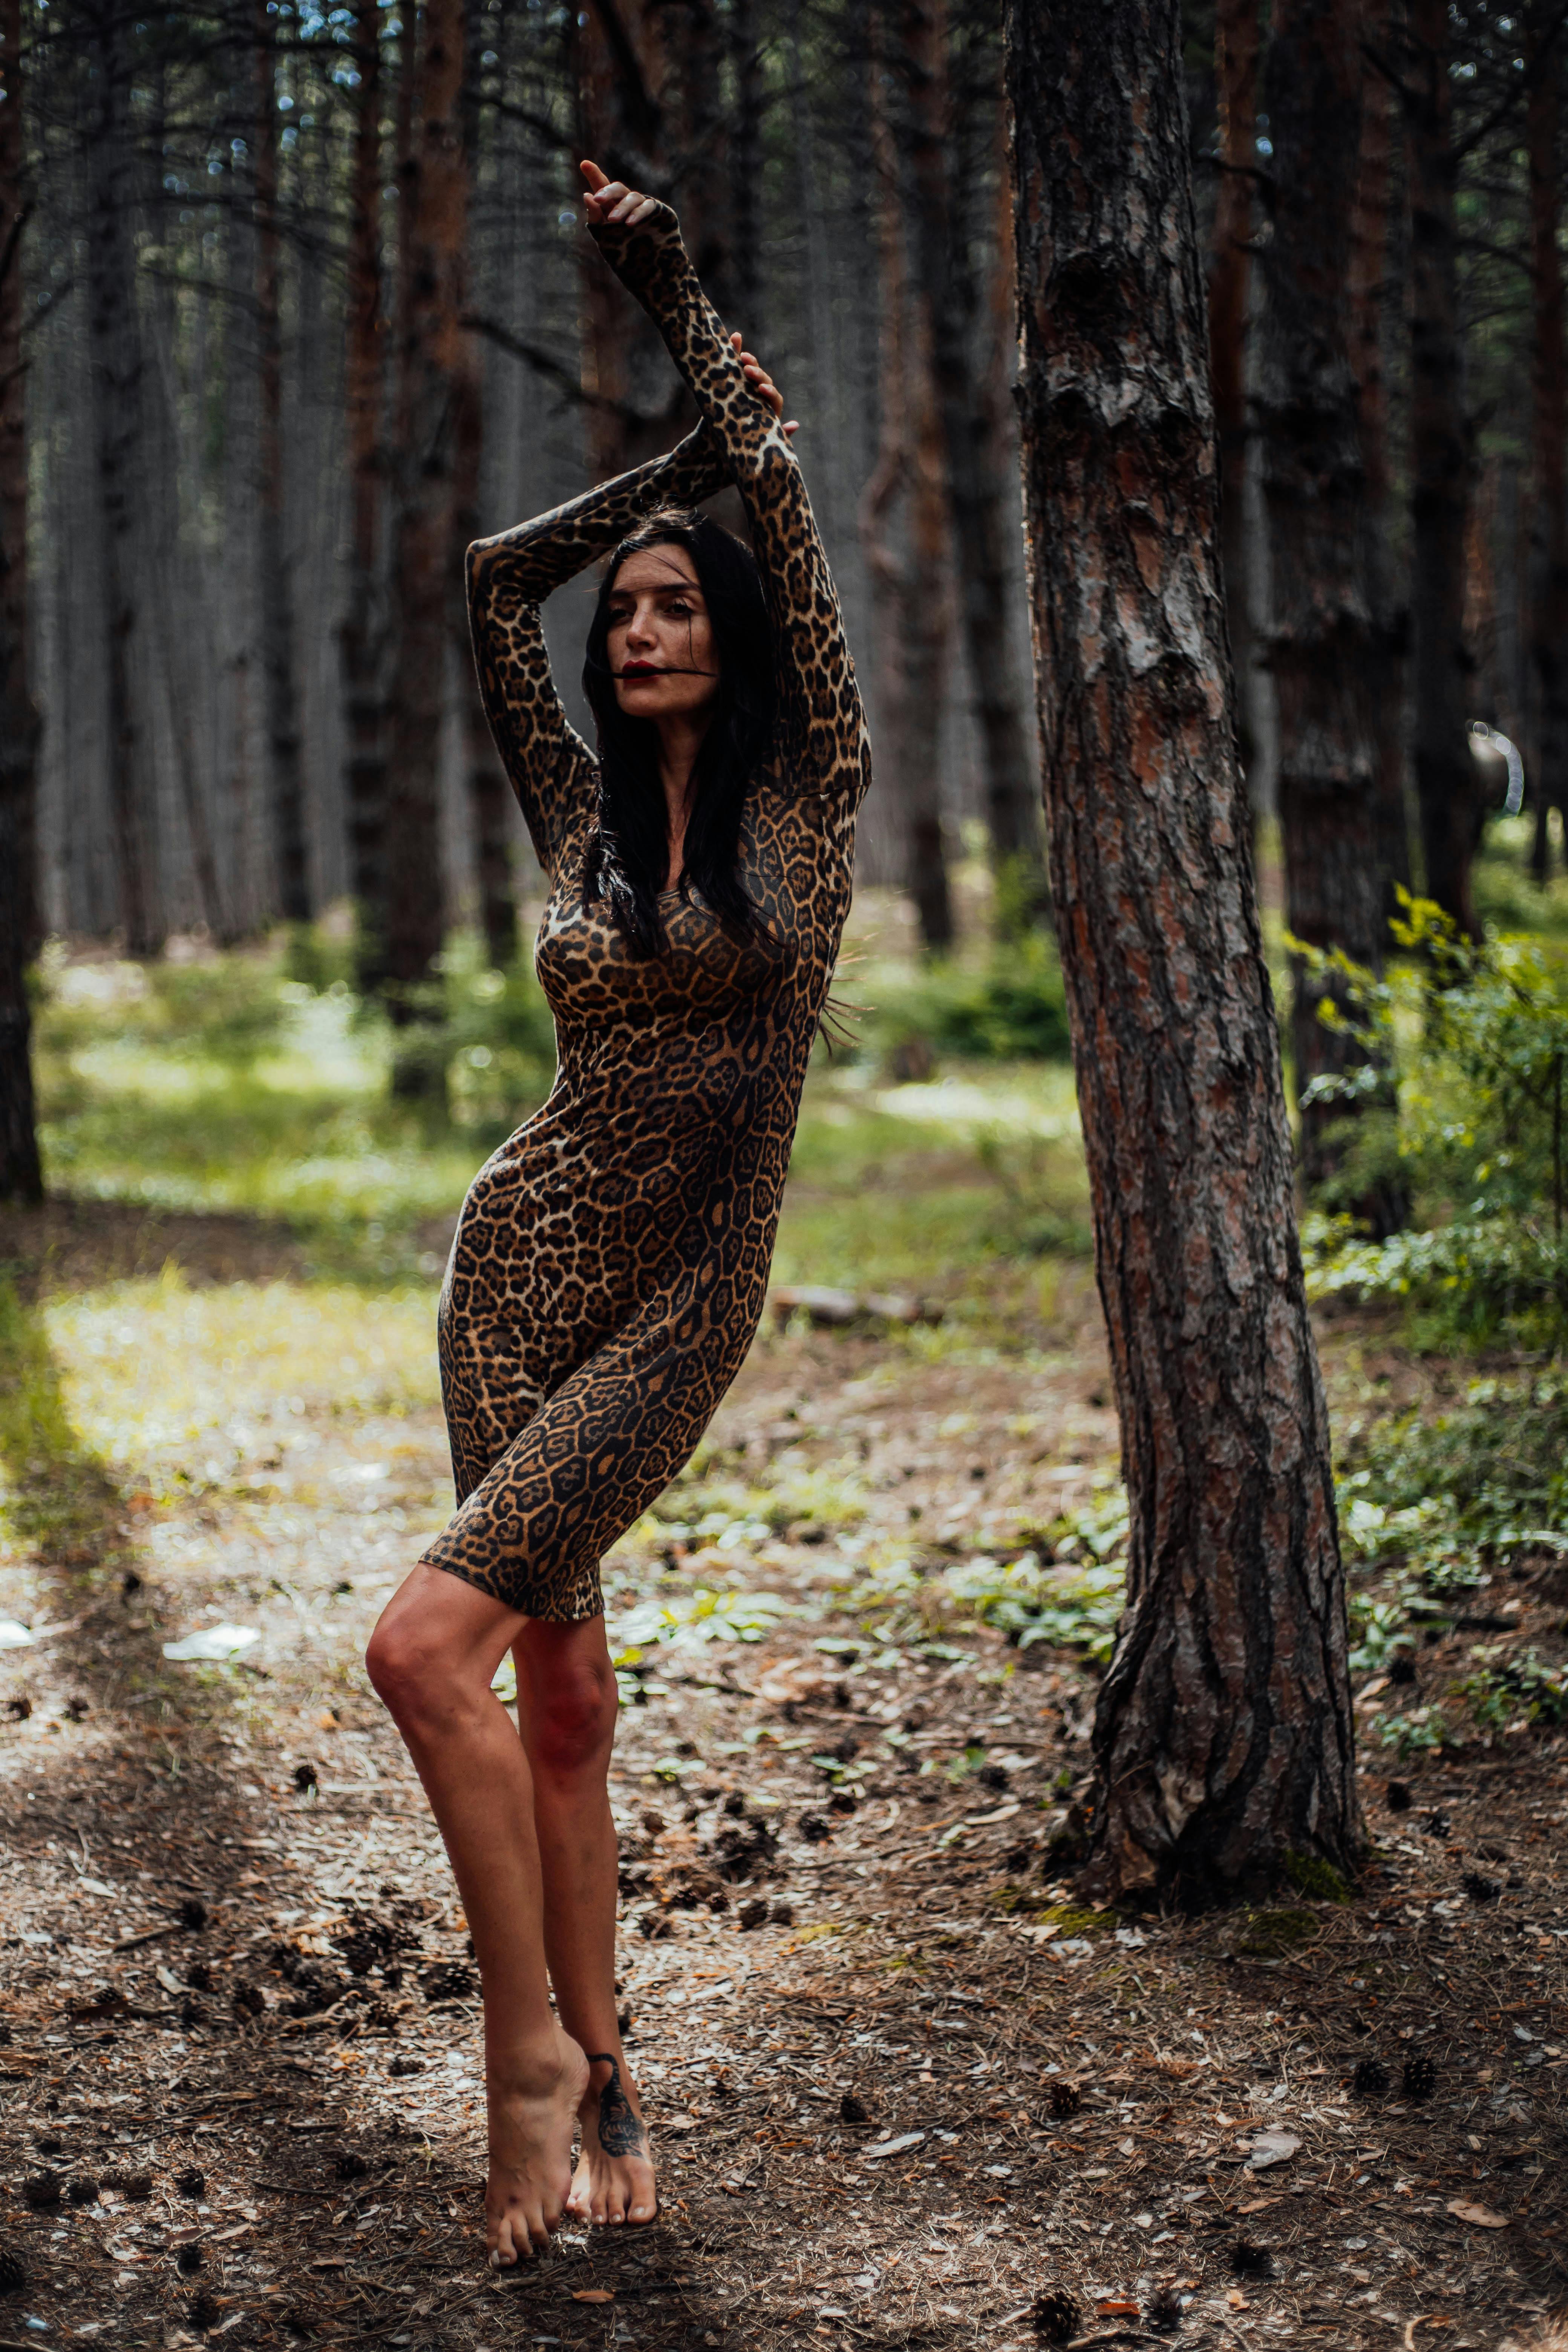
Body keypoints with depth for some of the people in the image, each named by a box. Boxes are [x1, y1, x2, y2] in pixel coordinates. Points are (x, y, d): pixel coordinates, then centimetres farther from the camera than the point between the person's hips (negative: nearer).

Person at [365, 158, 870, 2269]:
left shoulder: (810, 794, -1)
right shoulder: (586, 818, 9)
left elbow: (783, 500, -2)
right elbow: (492, 583, 16)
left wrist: (669, 288, 8)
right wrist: (675, 461, 19)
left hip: (682, 1305, -4)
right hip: (523, 1261, 4)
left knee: (430, 1645, -18)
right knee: (558, 1682, 4)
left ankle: (534, 2044, -5)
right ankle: (596, 2079, 14)